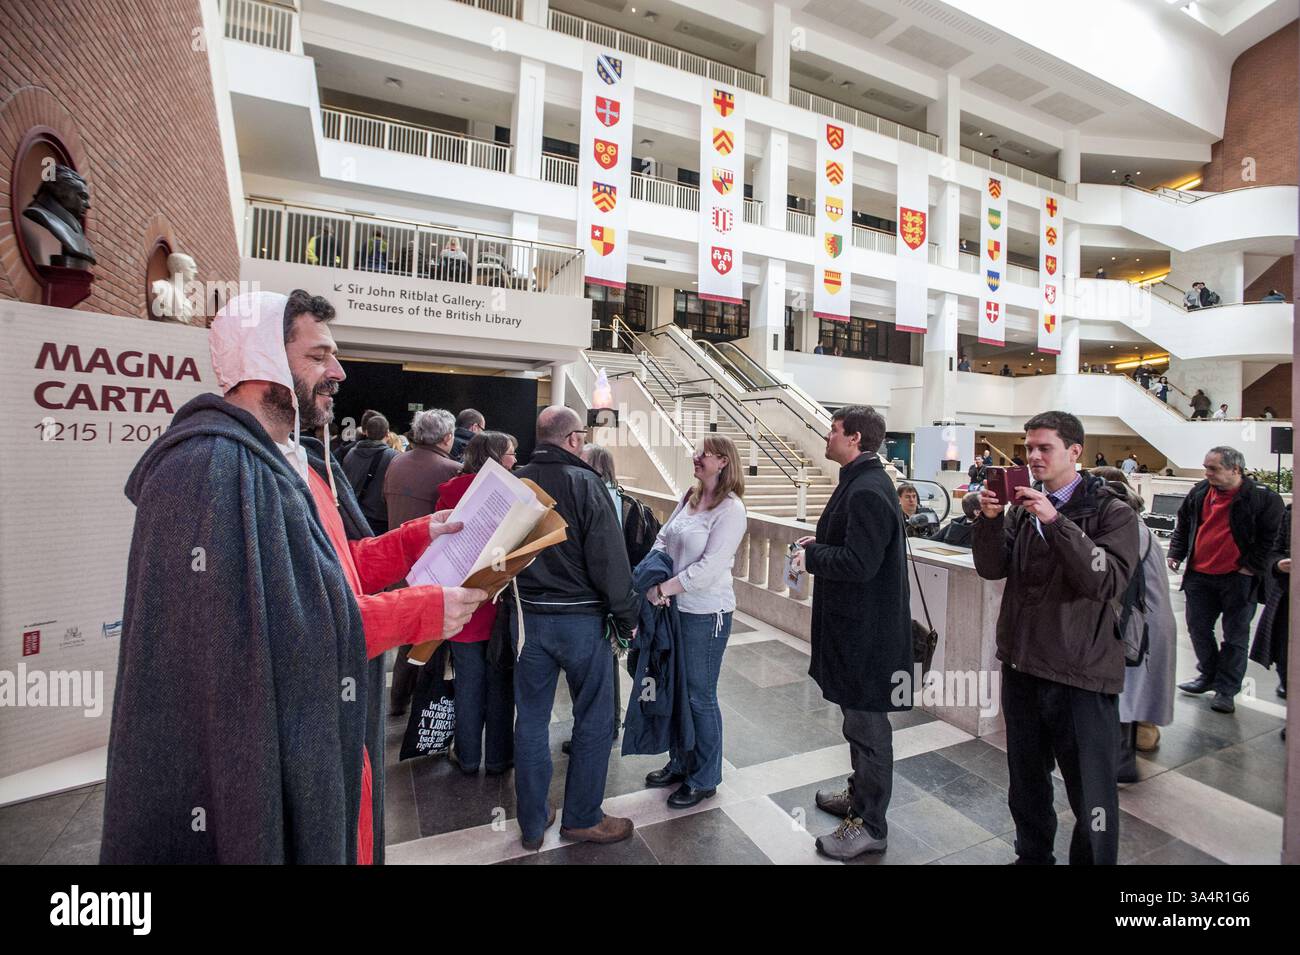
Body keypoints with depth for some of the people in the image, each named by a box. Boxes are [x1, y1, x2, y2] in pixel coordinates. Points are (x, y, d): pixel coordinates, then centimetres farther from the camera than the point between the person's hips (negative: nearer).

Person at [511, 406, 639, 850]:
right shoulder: (585, 482, -15)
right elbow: (609, 559, -17)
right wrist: (626, 617, -5)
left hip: (527, 616, 5)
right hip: (581, 618, -5)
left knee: (531, 720, 16)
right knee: (594, 721, 13)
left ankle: (532, 824, 30)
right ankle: (581, 818, 27)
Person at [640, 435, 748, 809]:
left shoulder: (730, 508, -16)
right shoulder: (690, 498, 7)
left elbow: (709, 567, -22)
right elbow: (662, 539, 9)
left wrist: (664, 589, -19)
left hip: (706, 613, -7)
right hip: (676, 607, 7)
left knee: (700, 696, 7)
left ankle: (705, 779, 28)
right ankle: (680, 763, 40)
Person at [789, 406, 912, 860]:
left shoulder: (867, 491, -23)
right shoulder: (860, 481, 10)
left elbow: (859, 563, -28)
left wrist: (812, 557, -15)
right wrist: (820, 543, 6)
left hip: (866, 630, -10)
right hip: (855, 622, 10)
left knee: (867, 724, 5)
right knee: (860, 719, 23)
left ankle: (870, 826, 22)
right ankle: (861, 794, 42)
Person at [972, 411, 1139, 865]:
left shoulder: (1113, 512, -6)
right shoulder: (1023, 506, 7)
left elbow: (1109, 581, -21)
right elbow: (992, 568, -1)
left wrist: (1055, 521, -28)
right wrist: (989, 520, -16)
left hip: (1081, 674, -5)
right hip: (1021, 664, 5)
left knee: (1091, 793, 5)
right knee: (1026, 782, 21)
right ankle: (1032, 854, 41)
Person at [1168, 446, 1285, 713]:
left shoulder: (1263, 498, -9)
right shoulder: (1199, 493, 4)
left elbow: (1271, 537, -6)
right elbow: (1182, 525, 16)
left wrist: (1252, 566, -10)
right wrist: (1176, 553, 8)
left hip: (1238, 579, -5)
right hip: (1198, 576, 5)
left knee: (1235, 636, 6)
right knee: (1198, 628, 13)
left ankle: (1226, 689, 16)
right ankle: (1209, 675, 31)